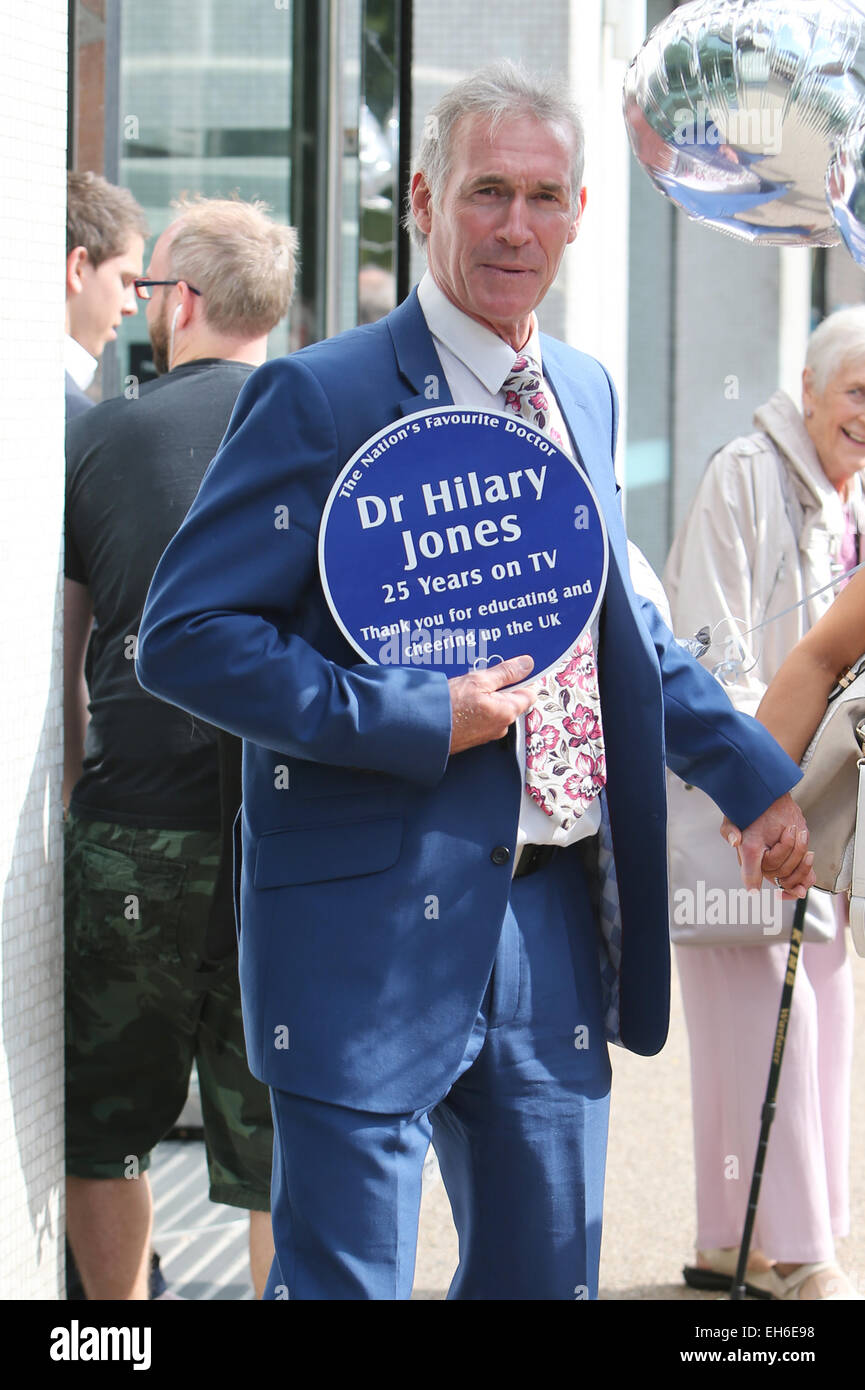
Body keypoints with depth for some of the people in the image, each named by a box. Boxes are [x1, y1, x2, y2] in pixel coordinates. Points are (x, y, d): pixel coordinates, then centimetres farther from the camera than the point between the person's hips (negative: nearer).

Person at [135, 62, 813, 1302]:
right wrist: (418, 722, -20)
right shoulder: (321, 399, -11)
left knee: (548, 1272, 14)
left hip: (556, 922, 7)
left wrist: (755, 775, 25)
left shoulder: (585, 393, 12)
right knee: (347, 1279, -3)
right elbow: (185, 638, -15)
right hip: (378, 932, -7)